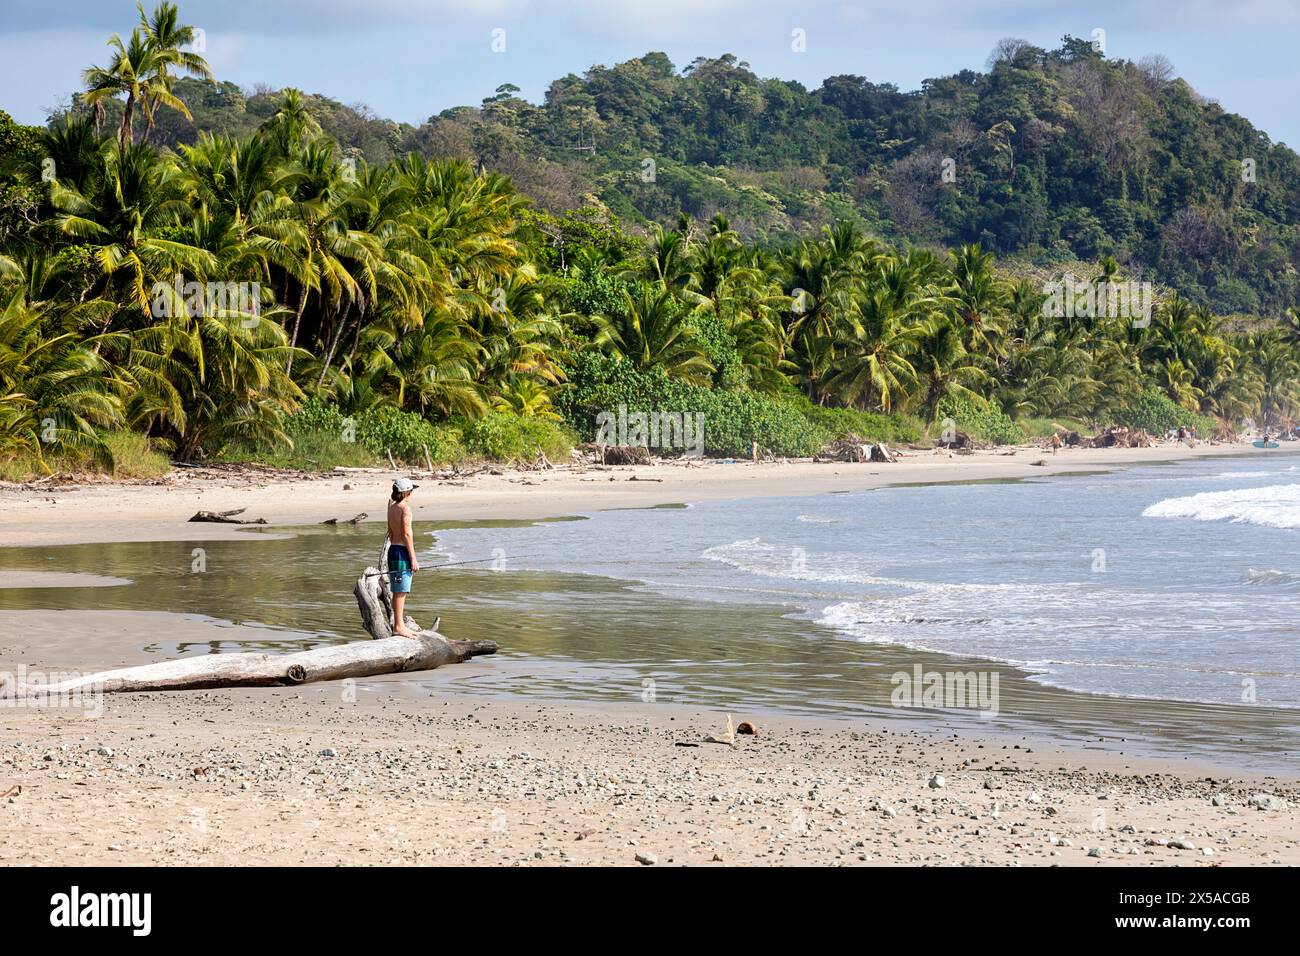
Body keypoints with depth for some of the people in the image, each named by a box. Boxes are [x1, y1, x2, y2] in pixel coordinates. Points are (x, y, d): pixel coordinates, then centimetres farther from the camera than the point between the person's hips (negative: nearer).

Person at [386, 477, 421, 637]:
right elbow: (407, 534, -17)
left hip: (393, 549, 9)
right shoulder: (405, 508, -13)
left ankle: (399, 625, 19)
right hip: (402, 551, -9)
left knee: (398, 591, 14)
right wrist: (413, 558, -15)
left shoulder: (391, 506, 12)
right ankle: (399, 626, -7)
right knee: (401, 591, -7)